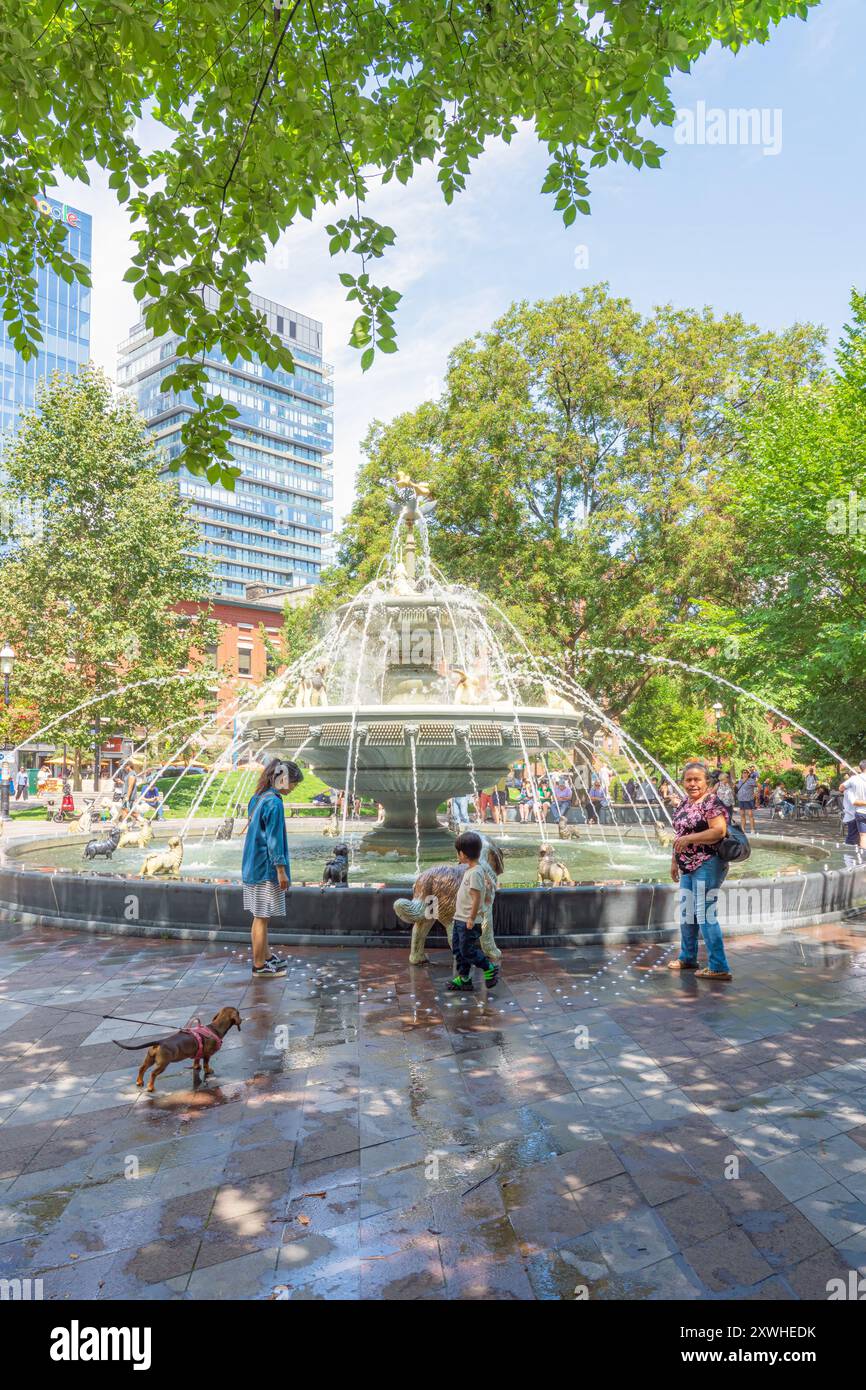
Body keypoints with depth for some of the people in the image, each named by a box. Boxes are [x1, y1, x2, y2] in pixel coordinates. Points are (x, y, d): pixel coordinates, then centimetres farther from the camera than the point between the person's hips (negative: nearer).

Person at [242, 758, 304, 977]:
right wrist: (281, 870, -15)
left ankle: (266, 956, 30)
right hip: (267, 869, -9)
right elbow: (274, 840, -20)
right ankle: (259, 965, 9)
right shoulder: (274, 803, -19)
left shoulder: (257, 798, 9)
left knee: (260, 916, 17)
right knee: (262, 917, 0)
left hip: (253, 866, 9)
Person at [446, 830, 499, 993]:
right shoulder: (470, 870, 9)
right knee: (457, 949, 13)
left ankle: (489, 969, 16)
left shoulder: (475, 872, -21)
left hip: (468, 921, -10)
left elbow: (477, 898, -22)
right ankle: (464, 979, 21)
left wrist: (472, 919, -19)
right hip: (460, 919, 10)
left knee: (467, 951, -1)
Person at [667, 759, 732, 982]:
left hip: (707, 865, -9)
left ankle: (718, 967, 0)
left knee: (705, 915, -8)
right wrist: (675, 860, 19)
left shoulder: (711, 802, -14)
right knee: (686, 912, 18)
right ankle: (687, 957, 33)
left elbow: (719, 831, -25)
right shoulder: (684, 802, 12)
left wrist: (689, 839, -25)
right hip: (688, 867, 9)